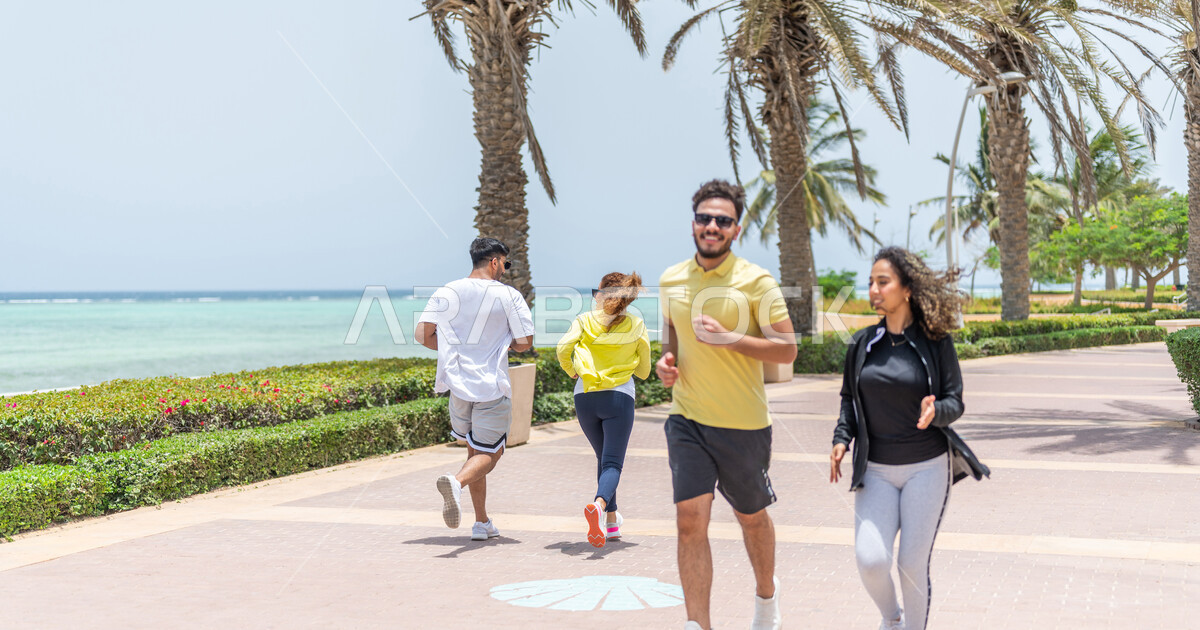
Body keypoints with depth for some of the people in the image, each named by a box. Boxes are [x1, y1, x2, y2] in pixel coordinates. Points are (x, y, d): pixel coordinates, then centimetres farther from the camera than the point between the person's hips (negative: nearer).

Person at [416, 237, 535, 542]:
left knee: (474, 451, 18)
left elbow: (423, 335, -1)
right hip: (493, 388, -4)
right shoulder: (509, 296, -5)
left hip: (459, 385, 4)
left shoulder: (447, 293, 3)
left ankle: (482, 523, 19)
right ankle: (456, 482, -29)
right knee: (488, 454, 3)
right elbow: (524, 343, -5)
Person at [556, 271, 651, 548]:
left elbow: (563, 347, -12)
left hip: (585, 397, 2)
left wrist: (571, 371, 7)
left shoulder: (584, 320, 3)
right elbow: (644, 371, 10)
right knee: (612, 463, -6)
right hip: (619, 396, -2)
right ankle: (599, 504, -36)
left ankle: (612, 522, 22)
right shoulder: (636, 325, 5)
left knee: (604, 459, 19)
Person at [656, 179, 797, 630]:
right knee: (690, 520, -9)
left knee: (750, 517, 17)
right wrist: (666, 360, 0)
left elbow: (787, 349, -10)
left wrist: (728, 338, -22)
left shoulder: (757, 281, -9)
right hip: (686, 419, 2)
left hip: (744, 423, -2)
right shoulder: (671, 280, 4)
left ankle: (766, 592, 45)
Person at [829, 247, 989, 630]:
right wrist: (842, 438, -2)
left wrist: (935, 411, -24)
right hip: (876, 469, 2)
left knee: (912, 564, -2)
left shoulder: (935, 342, -5)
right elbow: (849, 398, 14)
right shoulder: (863, 344, 3)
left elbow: (955, 401, -2)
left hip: (927, 467, -2)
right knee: (870, 559, -11)